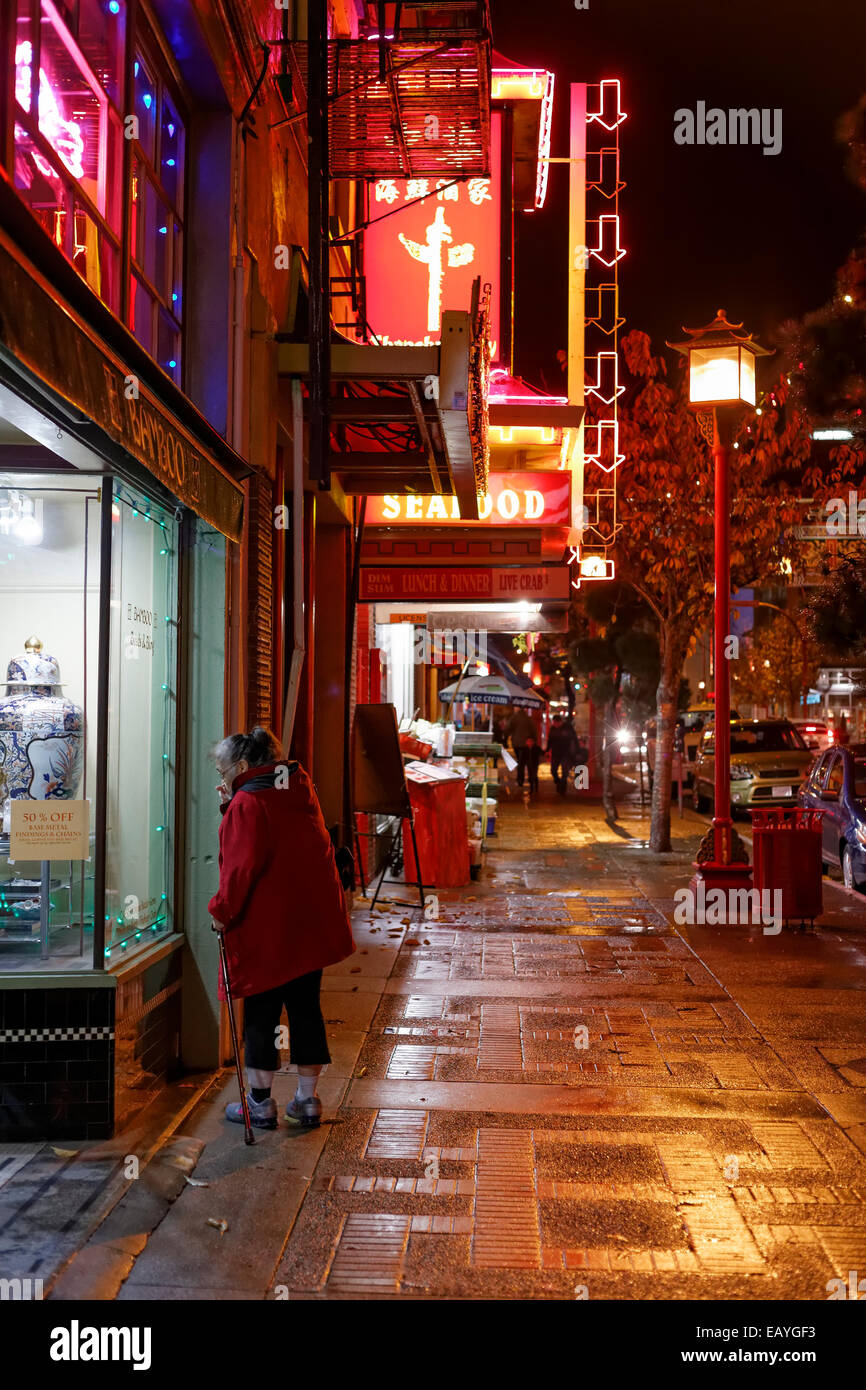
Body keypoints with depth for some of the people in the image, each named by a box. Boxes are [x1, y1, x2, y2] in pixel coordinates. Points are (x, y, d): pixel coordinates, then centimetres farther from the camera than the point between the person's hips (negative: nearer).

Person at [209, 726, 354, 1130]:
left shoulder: (247, 804, -13)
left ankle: (259, 1102, 15)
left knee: (260, 1013, 6)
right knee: (305, 1008, 12)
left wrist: (222, 911, -8)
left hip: (267, 930, -7)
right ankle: (307, 1100, 19)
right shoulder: (299, 790, 11)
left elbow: (243, 867, -20)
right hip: (312, 924, 7)